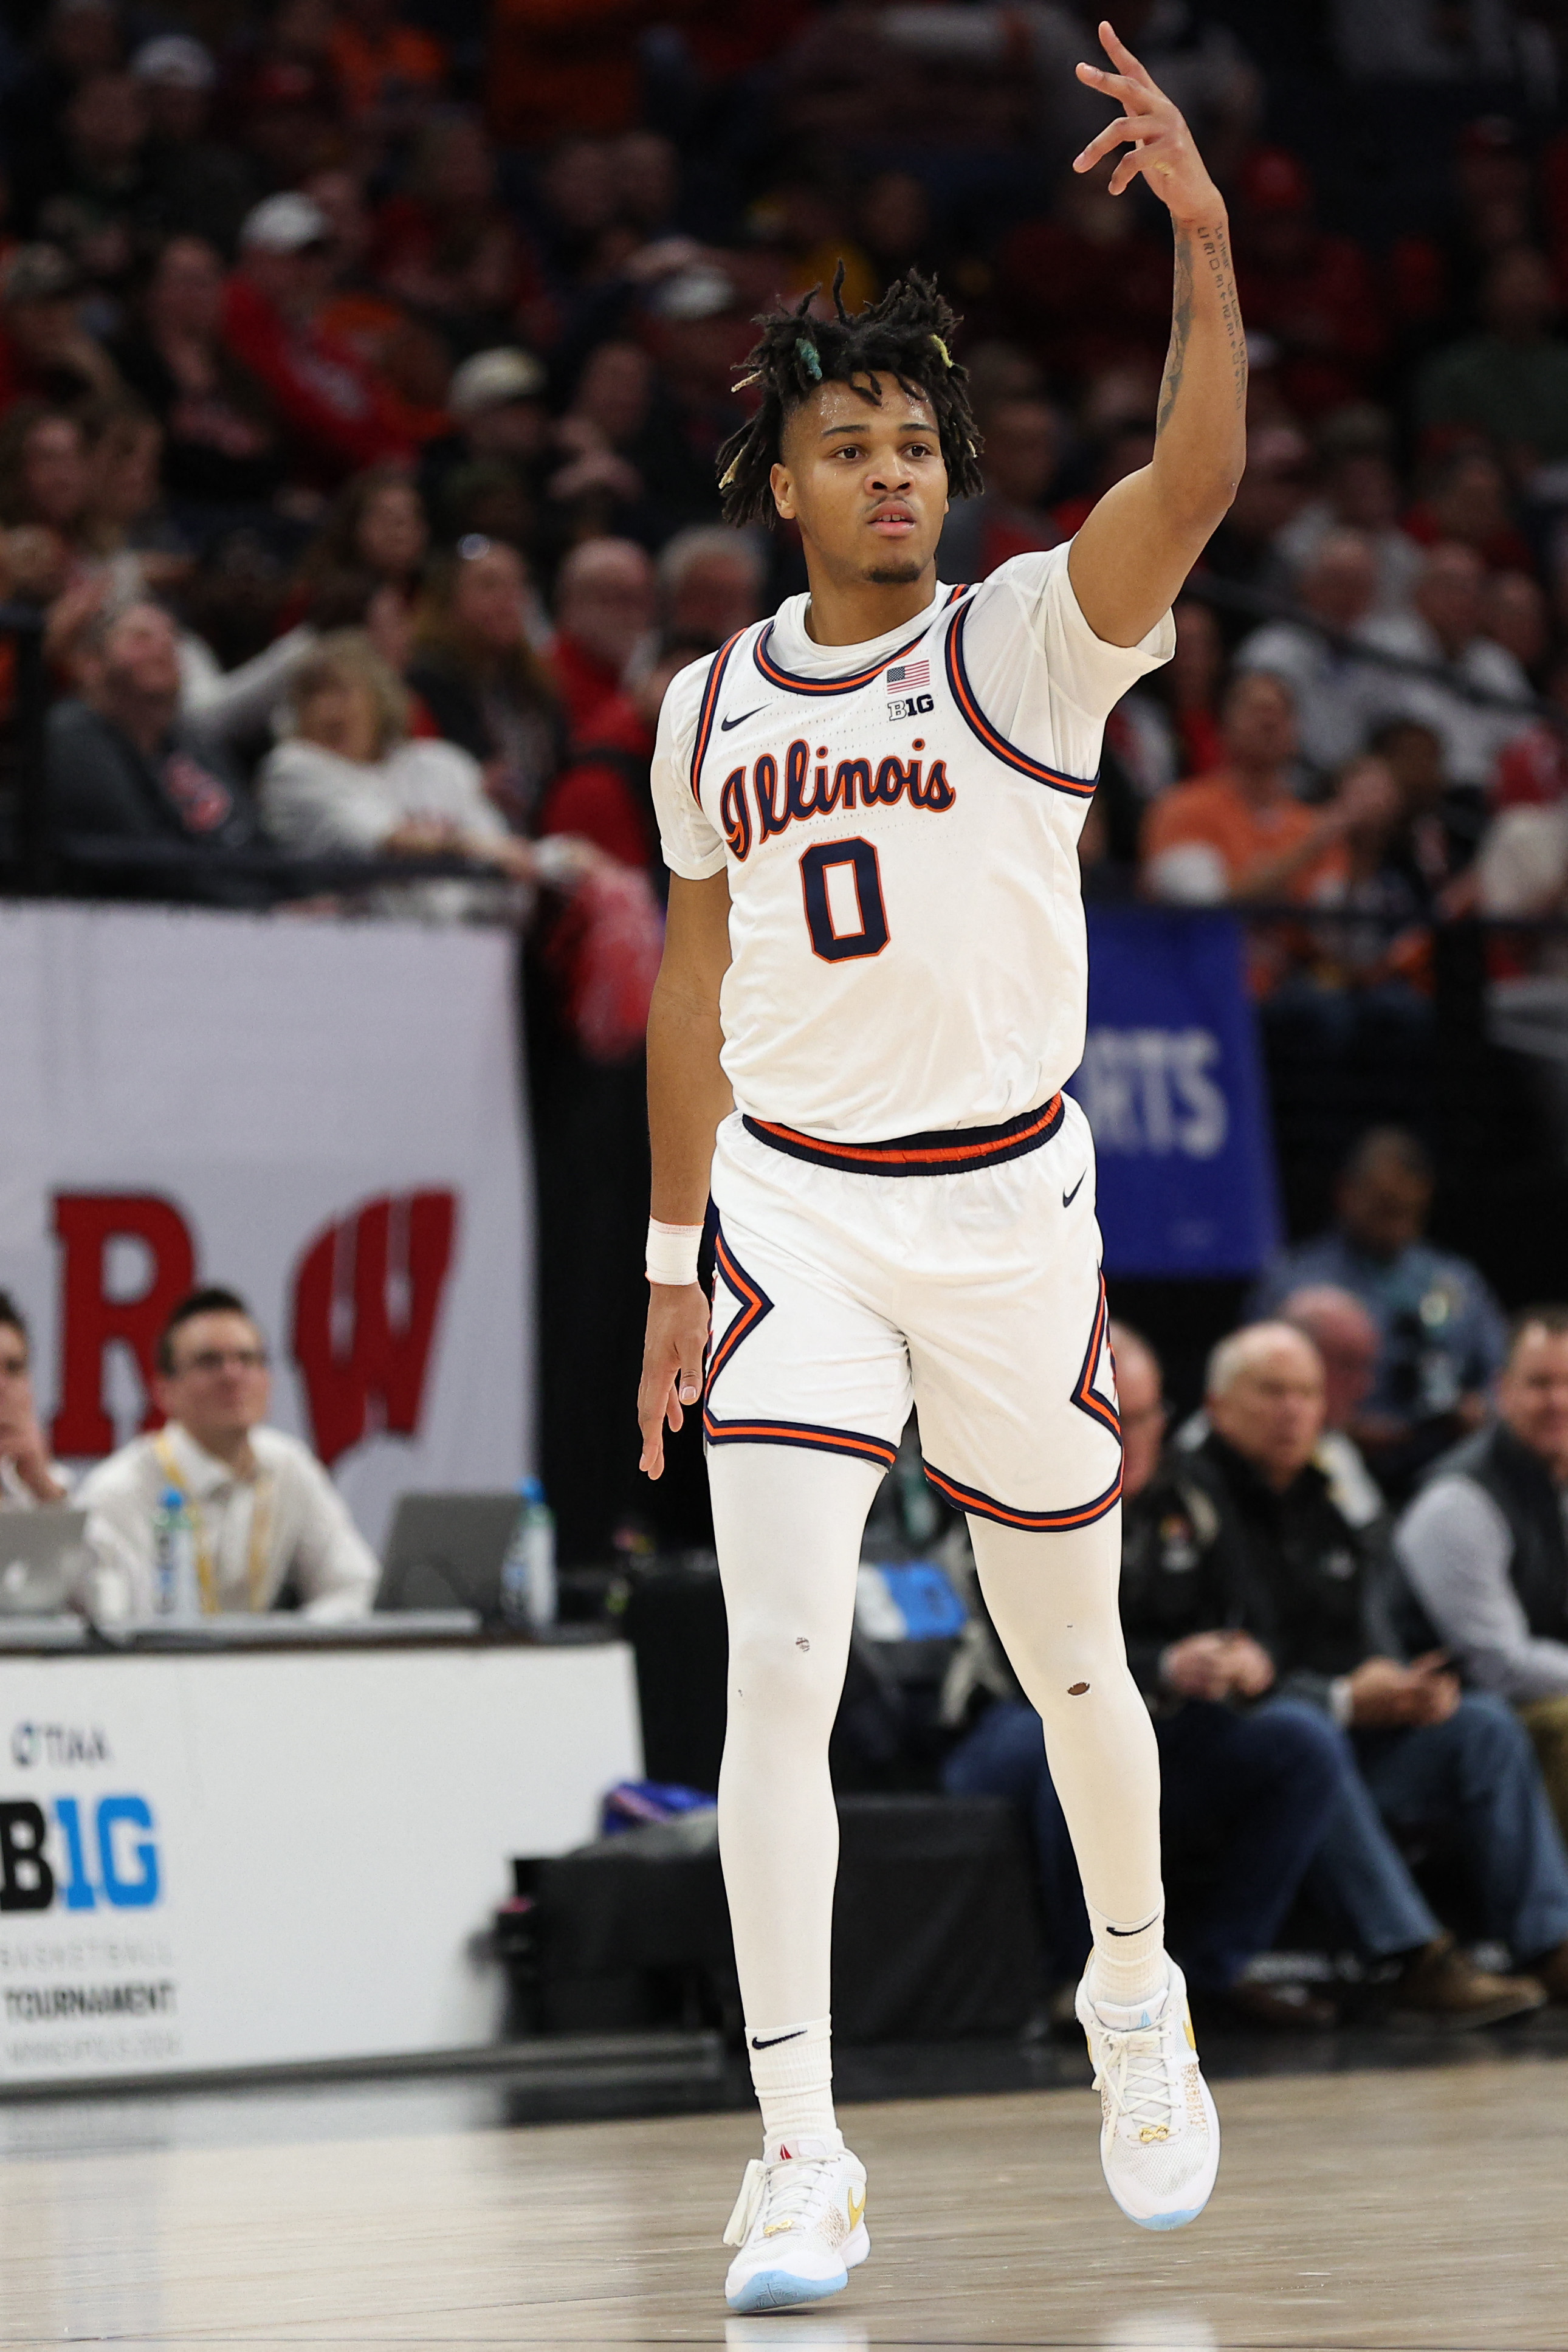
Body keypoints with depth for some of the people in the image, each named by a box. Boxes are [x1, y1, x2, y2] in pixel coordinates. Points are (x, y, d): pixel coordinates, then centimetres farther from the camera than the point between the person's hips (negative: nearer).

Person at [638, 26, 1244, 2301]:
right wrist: (673, 1273, 15)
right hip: (793, 1211, 2)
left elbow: (1198, 474, -23)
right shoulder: (713, 707, 7)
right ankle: (802, 2157, -13)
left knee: (1071, 1665, 13)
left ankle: (1139, 2003, 41)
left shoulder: (1035, 640, -4)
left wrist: (1204, 234, -37)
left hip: (1008, 1201, -1)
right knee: (779, 1664, -13)